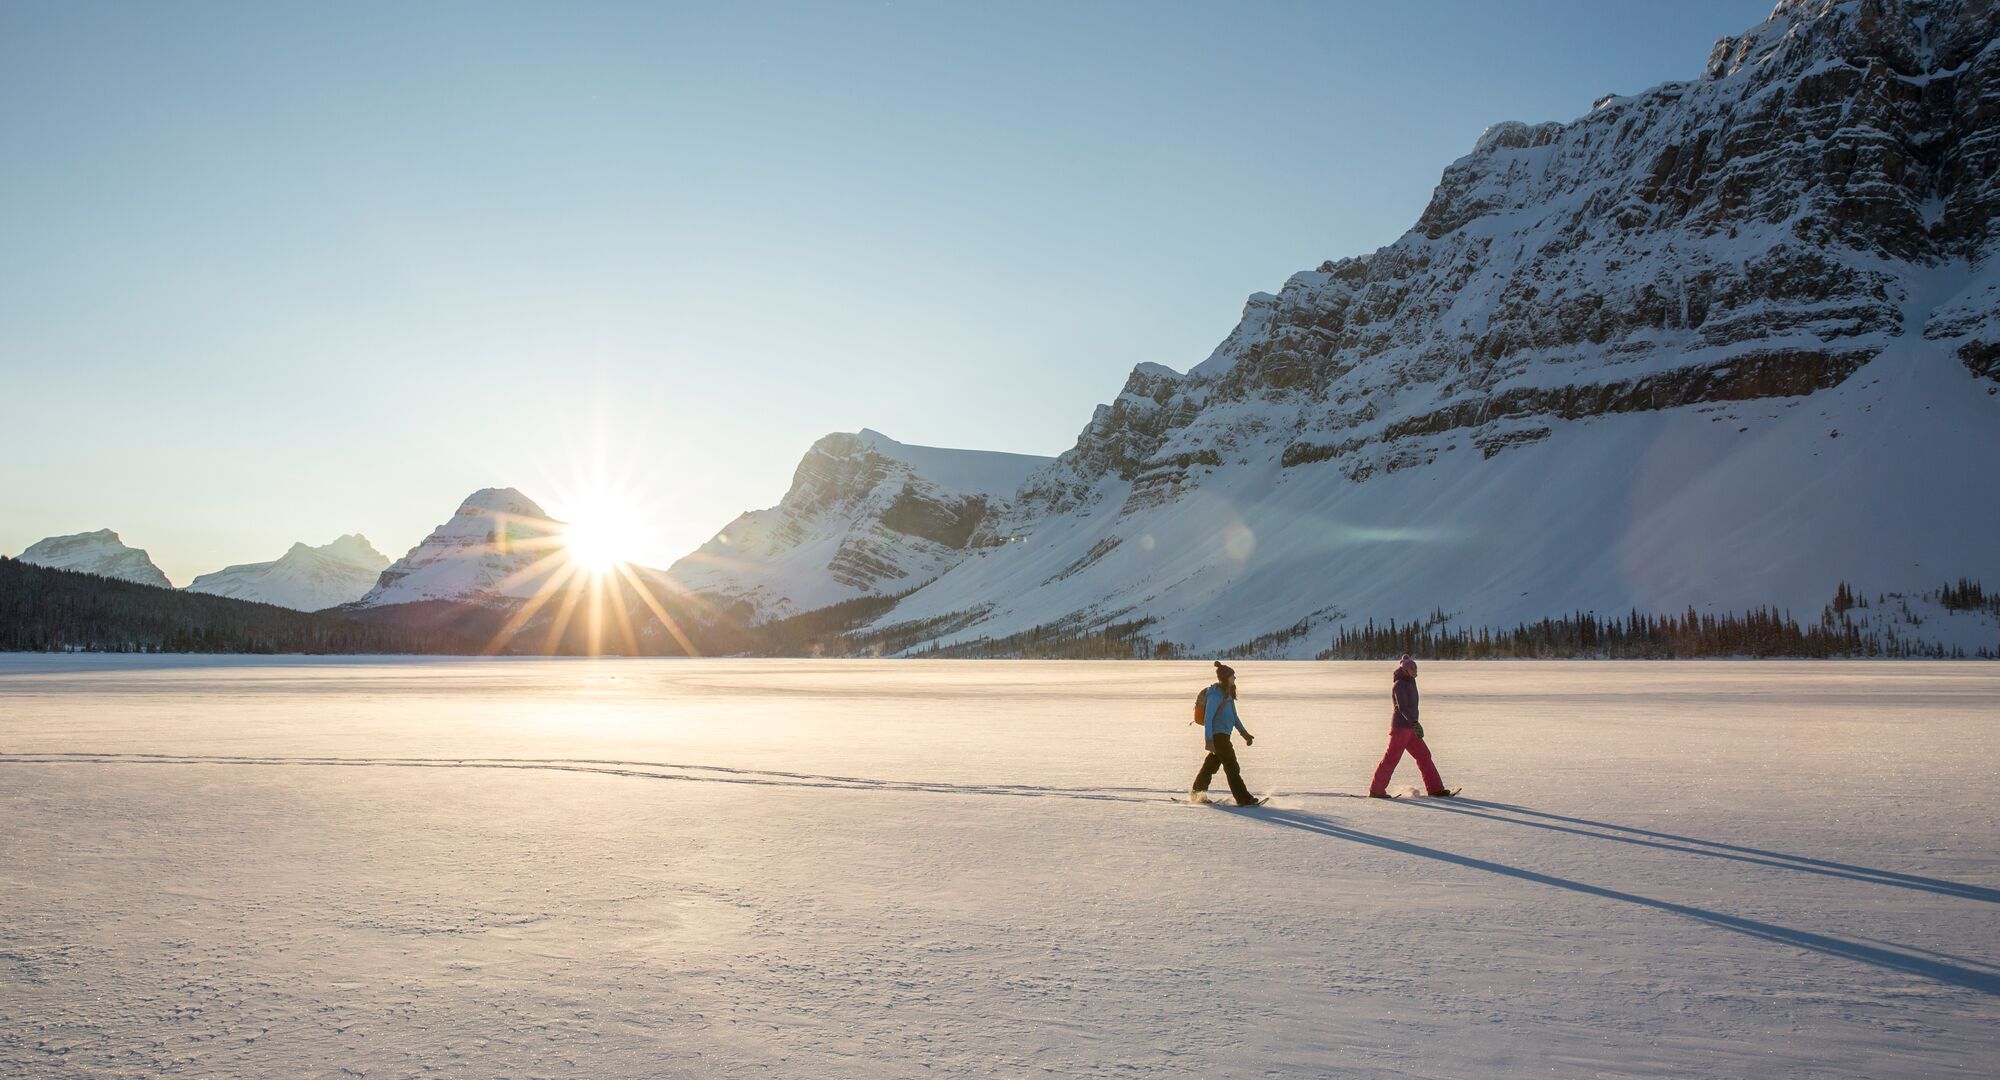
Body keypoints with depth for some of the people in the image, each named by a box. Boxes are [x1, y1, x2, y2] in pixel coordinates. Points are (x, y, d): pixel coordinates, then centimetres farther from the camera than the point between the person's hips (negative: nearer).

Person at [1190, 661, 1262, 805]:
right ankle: (1244, 799, -4)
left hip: (1223, 735, 10)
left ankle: (1196, 794, 26)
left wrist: (1244, 733, 19)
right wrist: (1208, 740, -25)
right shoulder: (1215, 695, -19)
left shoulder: (1227, 694, 12)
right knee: (1232, 767, -7)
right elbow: (1207, 719, -21)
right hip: (1217, 736, -10)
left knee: (1211, 764, 16)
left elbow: (1234, 716, 22)